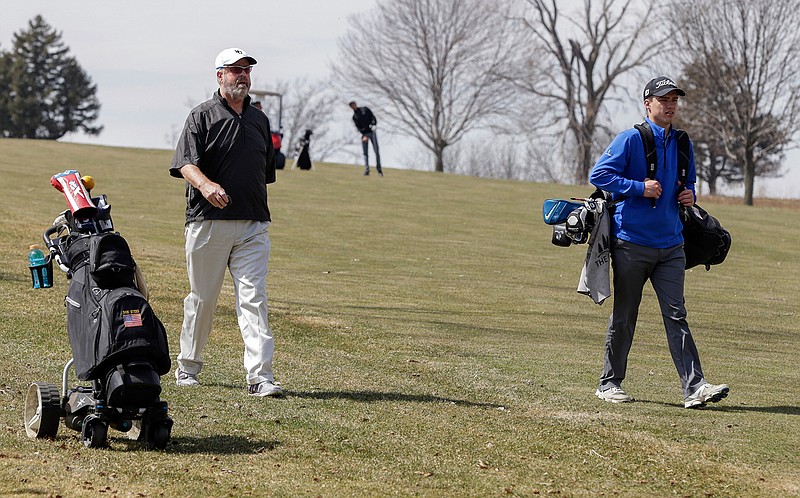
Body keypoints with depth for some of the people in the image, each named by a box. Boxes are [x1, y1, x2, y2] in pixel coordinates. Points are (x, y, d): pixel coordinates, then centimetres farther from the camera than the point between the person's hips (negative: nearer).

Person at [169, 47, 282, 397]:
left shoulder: (259, 120, 17)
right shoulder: (202, 116, 0)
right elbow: (185, 163, -12)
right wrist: (205, 185, -32)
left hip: (253, 225, 3)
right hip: (208, 223, -3)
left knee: (253, 299, -7)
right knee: (202, 299, 6)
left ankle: (260, 376, -14)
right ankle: (187, 366, 24)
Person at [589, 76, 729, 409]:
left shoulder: (682, 144, 13)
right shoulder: (631, 139, -5)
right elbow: (599, 175, -10)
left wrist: (689, 196, 5)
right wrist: (639, 188, -17)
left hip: (671, 244, 4)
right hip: (631, 241, -4)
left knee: (676, 315, -4)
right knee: (623, 316, 5)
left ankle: (695, 387, -11)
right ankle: (609, 383, 17)